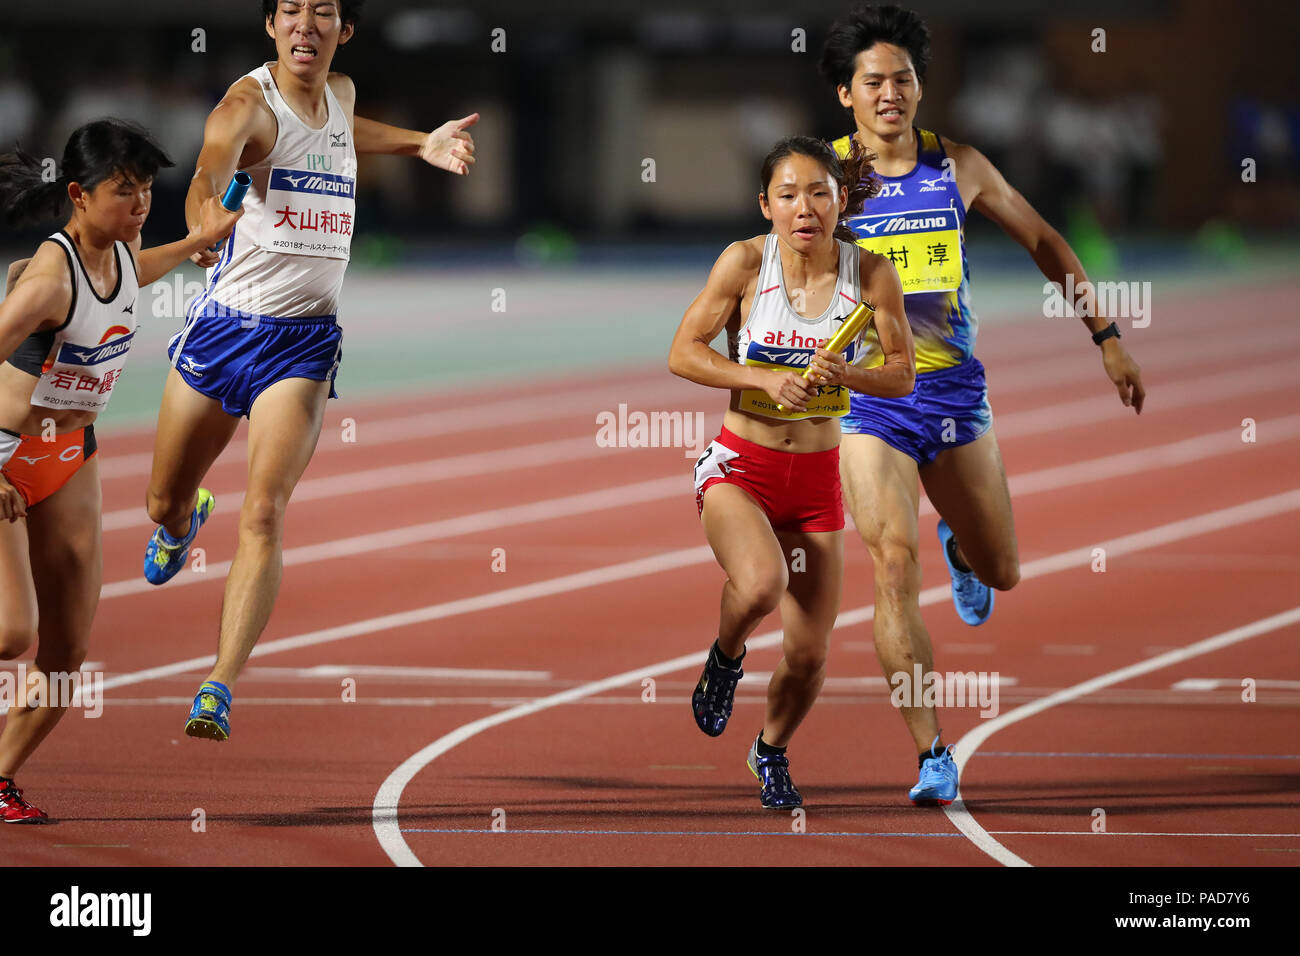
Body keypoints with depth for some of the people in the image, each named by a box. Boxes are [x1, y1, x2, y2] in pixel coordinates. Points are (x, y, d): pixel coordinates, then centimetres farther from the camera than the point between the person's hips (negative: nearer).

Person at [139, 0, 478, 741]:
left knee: (265, 512, -17)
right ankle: (187, 522, 55)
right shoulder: (251, 103, -15)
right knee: (165, 503, 16)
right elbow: (217, 155, -38)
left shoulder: (340, 95, 6)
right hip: (224, 325, -2)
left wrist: (419, 143, 24)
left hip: (304, 341, 2)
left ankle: (220, 689, -21)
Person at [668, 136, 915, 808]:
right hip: (739, 468, -3)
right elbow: (682, 354, -7)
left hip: (817, 479, 3)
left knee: (808, 655, 3)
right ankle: (725, 659, 2)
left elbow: (902, 376, 2)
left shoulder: (871, 273, -6)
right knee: (760, 583, -34)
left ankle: (771, 750, 36)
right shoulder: (746, 261, -11)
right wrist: (763, 379, -20)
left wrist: (845, 374, -18)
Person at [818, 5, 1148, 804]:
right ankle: (934, 758, -14)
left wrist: (1108, 339, 12)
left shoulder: (958, 168, 3)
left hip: (955, 389, 3)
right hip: (868, 397, -3)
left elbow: (1043, 242, 14)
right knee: (895, 567, -17)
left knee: (1001, 574, 11)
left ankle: (958, 550, 51)